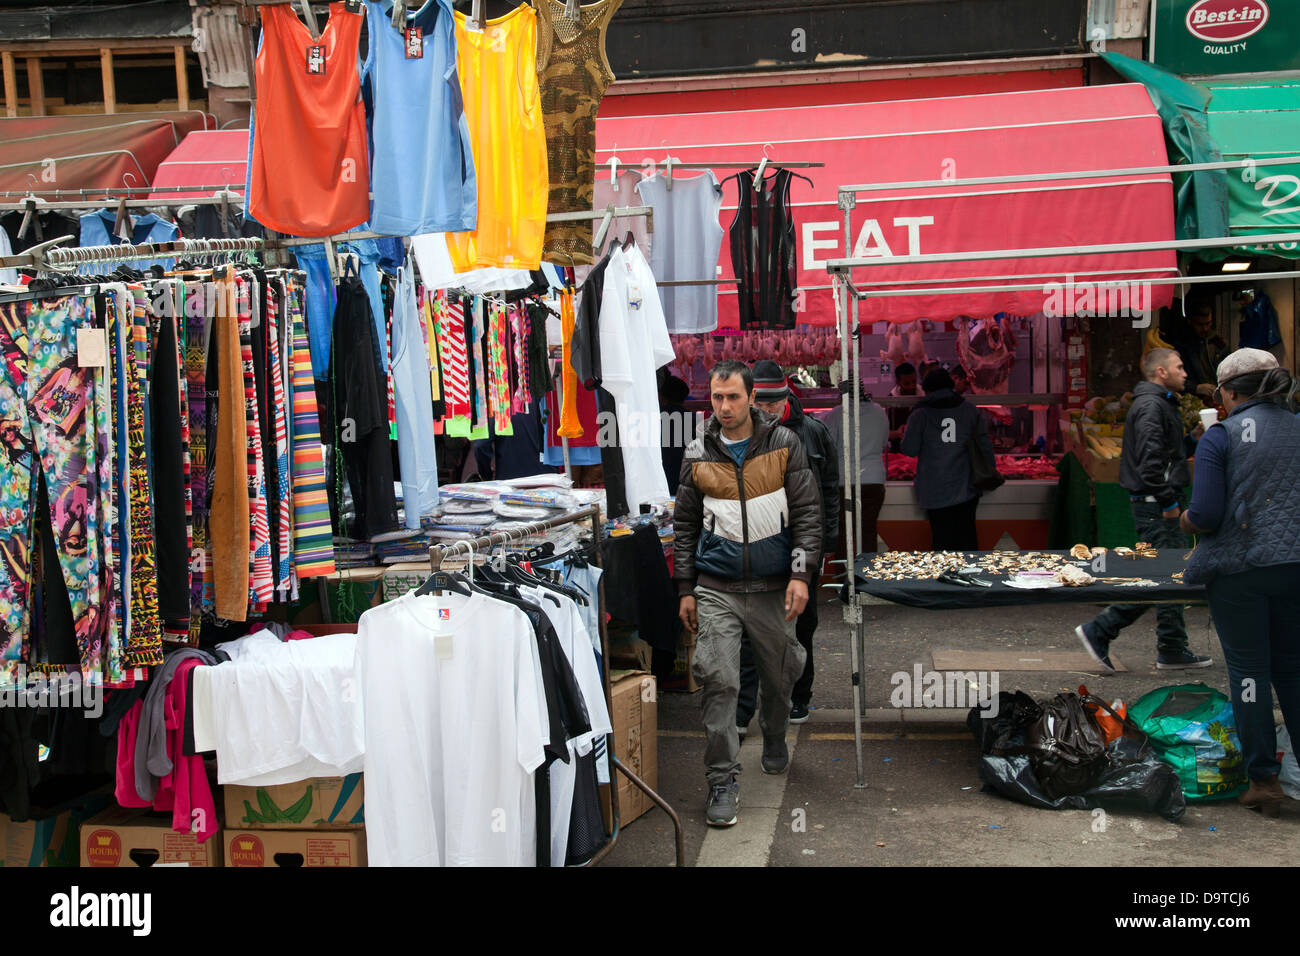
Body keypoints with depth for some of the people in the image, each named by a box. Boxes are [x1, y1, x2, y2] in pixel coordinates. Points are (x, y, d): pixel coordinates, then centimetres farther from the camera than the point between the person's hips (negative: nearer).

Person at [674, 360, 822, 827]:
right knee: (718, 681, -10)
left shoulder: (784, 444, 0)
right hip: (717, 590, 0)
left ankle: (774, 738, 43)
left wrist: (801, 573, -11)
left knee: (780, 674, 13)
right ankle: (723, 781, 0)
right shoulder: (698, 456, 3)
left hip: (773, 587, 0)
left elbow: (807, 512, -1)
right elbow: (684, 526, 9)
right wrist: (685, 589, 5)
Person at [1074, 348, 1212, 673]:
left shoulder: (1161, 404, 21)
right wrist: (1168, 502, -21)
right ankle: (1098, 631, -7)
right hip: (1154, 505, -11)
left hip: (1159, 504, 11)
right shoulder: (1151, 405, -14)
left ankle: (1173, 651, 17)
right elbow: (1149, 459, -23)